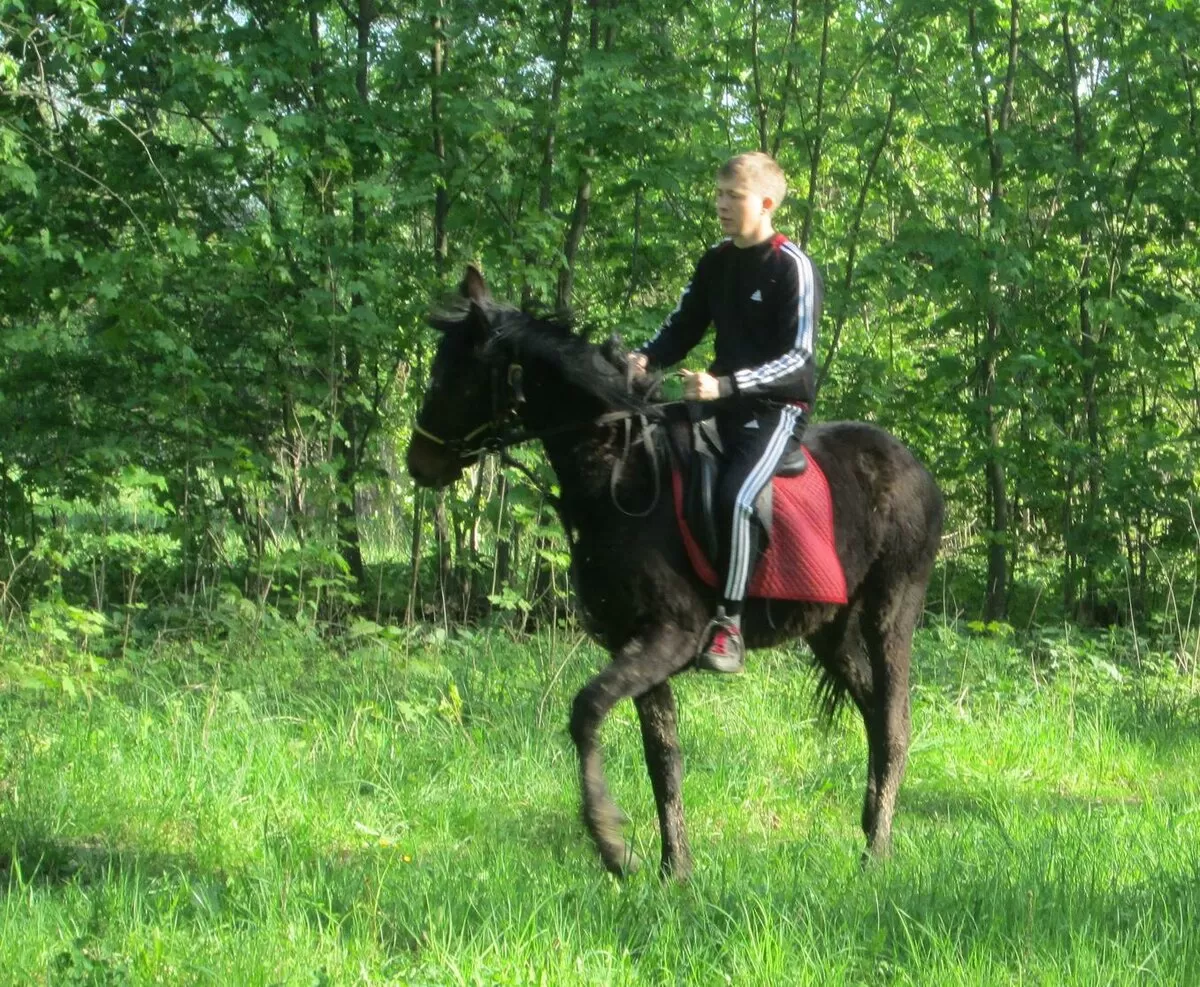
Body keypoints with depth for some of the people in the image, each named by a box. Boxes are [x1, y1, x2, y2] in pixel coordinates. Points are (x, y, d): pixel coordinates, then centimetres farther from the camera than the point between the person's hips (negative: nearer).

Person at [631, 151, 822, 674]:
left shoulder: (792, 267, -11)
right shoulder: (715, 262, 10)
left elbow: (797, 358, -17)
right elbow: (682, 328, 14)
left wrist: (726, 384, -30)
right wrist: (645, 358, -9)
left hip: (778, 409, -8)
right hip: (723, 405, 8)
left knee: (735, 496, -29)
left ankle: (728, 624, -24)